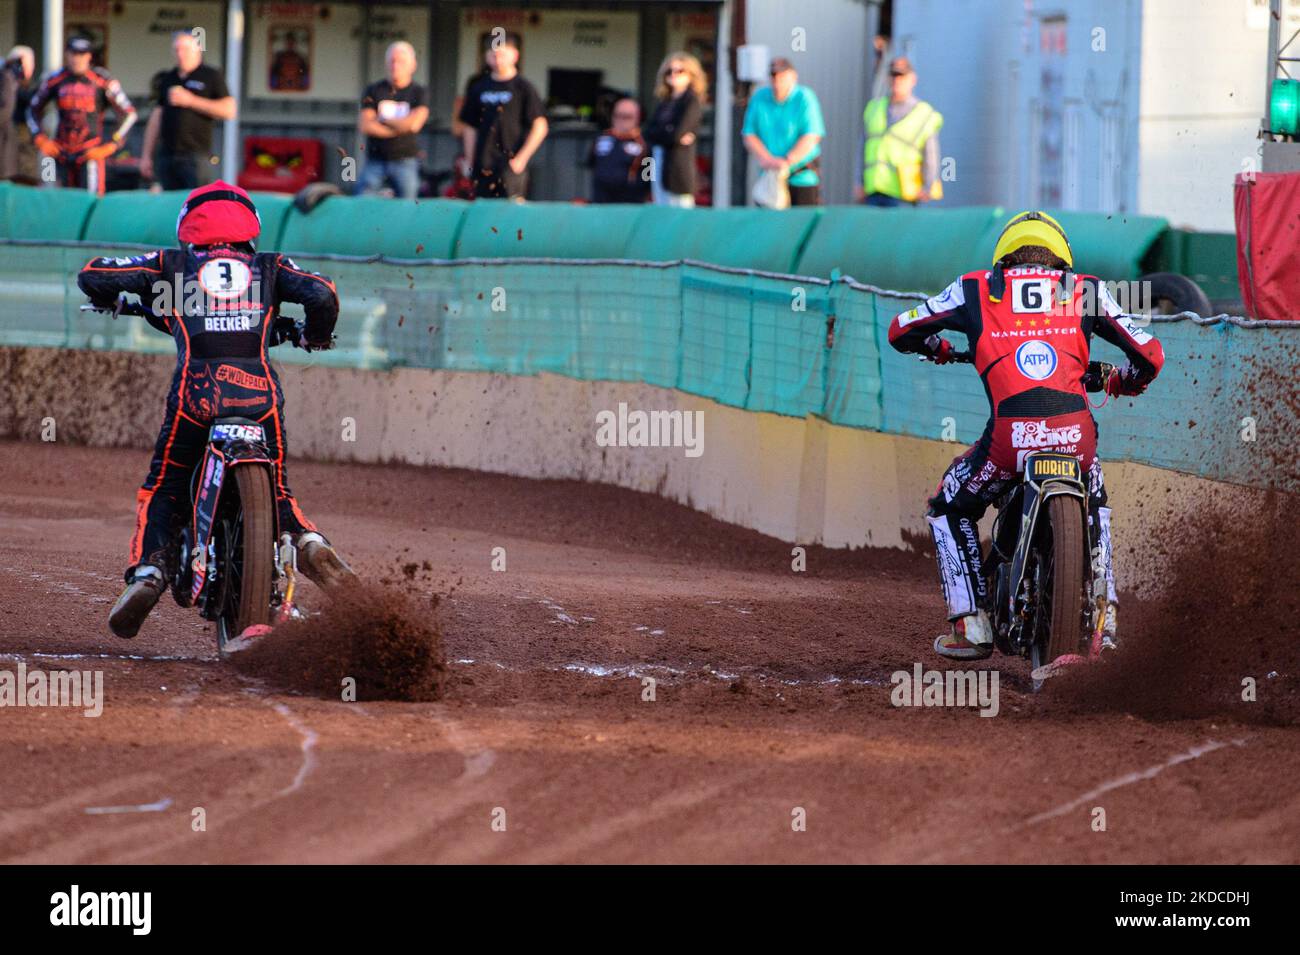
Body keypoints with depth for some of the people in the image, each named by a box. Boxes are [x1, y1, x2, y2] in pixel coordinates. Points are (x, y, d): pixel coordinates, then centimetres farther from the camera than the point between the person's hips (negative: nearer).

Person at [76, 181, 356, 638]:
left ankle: (147, 570, -8)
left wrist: (109, 300, 36)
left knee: (163, 492, 16)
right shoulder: (269, 267, 18)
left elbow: (93, 275, 12)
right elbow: (322, 294, 2)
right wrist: (316, 336, 23)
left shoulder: (174, 264, 16)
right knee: (276, 492, 19)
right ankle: (308, 541, -11)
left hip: (195, 392, -1)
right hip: (260, 392, 1)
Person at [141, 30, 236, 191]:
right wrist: (146, 155, 13)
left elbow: (229, 110, -7)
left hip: (196, 155, -5)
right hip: (166, 156, 5)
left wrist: (191, 101, -11)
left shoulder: (212, 76, 3)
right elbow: (156, 118, 19)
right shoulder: (167, 79, 17)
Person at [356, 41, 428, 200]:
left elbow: (414, 124, -12)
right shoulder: (374, 91, 8)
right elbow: (365, 126, -3)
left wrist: (382, 120, -2)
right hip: (375, 161, 1)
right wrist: (399, 128, -8)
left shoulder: (419, 93, 3)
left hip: (405, 161, -1)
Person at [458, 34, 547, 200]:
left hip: (510, 167, -4)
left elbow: (540, 127, -2)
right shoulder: (478, 88, 14)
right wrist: (471, 163, 9)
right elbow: (470, 128, 17)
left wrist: (521, 158, -9)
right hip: (482, 167, 4)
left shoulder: (524, 88, 1)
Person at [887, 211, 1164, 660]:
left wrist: (936, 348, 47)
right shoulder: (1085, 291, 18)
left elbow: (900, 331, 24)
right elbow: (1149, 354, 16)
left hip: (1010, 436, -2)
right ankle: (1104, 611, 28)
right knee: (1095, 502, 37)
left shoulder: (976, 290, 17)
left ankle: (970, 624, 17)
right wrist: (1124, 382, 39)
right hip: (1076, 434, 2)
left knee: (949, 510, 26)